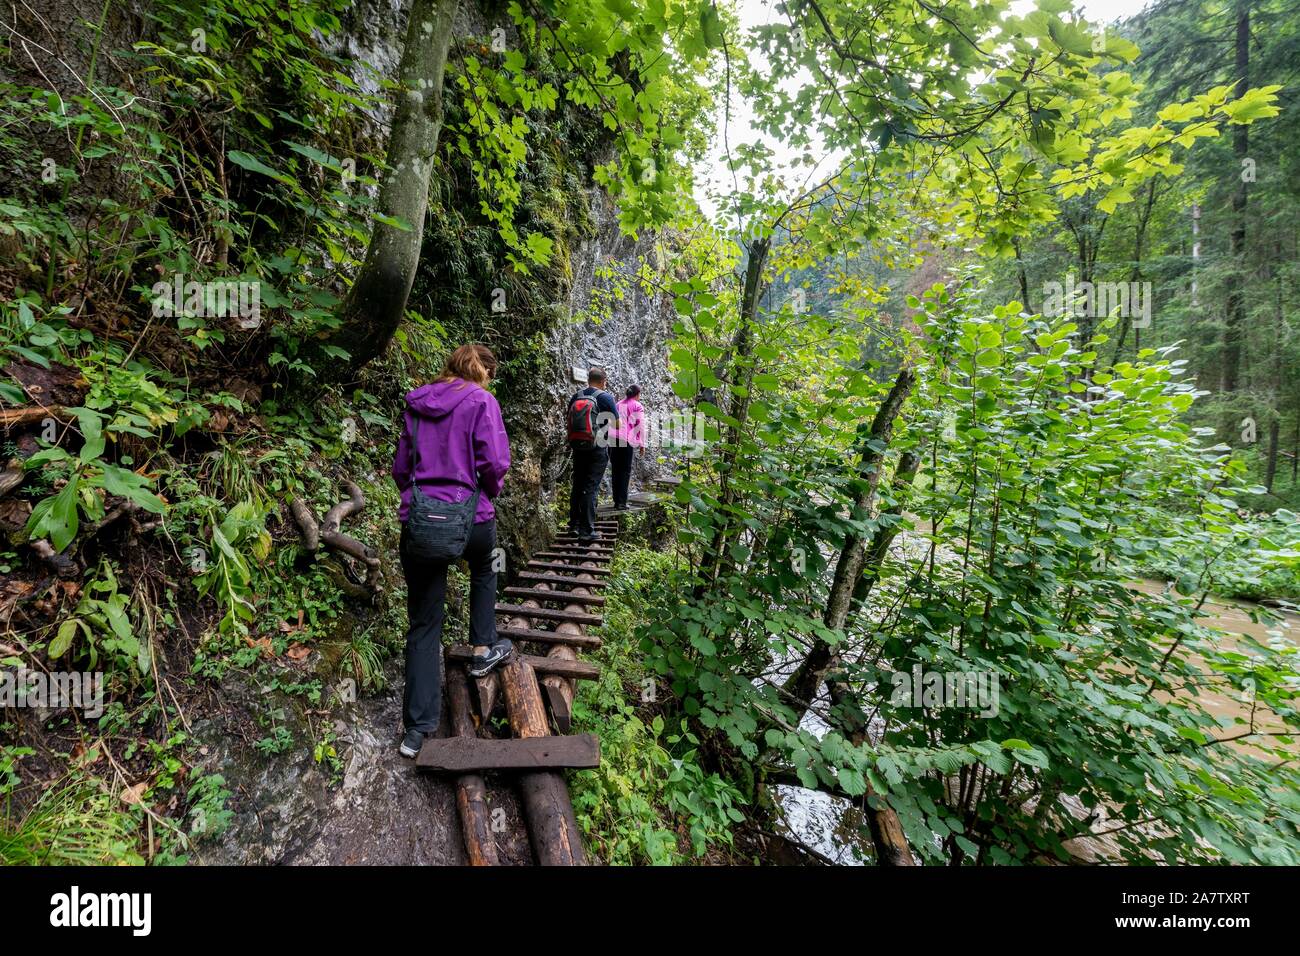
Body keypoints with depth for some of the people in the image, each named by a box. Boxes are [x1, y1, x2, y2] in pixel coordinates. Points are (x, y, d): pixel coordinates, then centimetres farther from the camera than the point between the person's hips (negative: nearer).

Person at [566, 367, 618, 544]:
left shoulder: (575, 397, 6)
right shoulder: (605, 397, -8)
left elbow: (568, 420, 16)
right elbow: (617, 425, -3)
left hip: (578, 448, 5)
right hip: (598, 449, -5)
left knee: (577, 485, 15)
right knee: (591, 488, -5)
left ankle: (574, 524, 25)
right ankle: (587, 531, -4)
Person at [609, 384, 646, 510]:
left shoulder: (619, 404, 21)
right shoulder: (638, 406, 3)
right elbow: (641, 426, -3)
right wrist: (642, 444, 0)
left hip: (613, 438, 6)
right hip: (626, 440, -5)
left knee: (616, 470, 11)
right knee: (625, 471, 0)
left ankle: (616, 501, 14)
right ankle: (622, 502, -3)